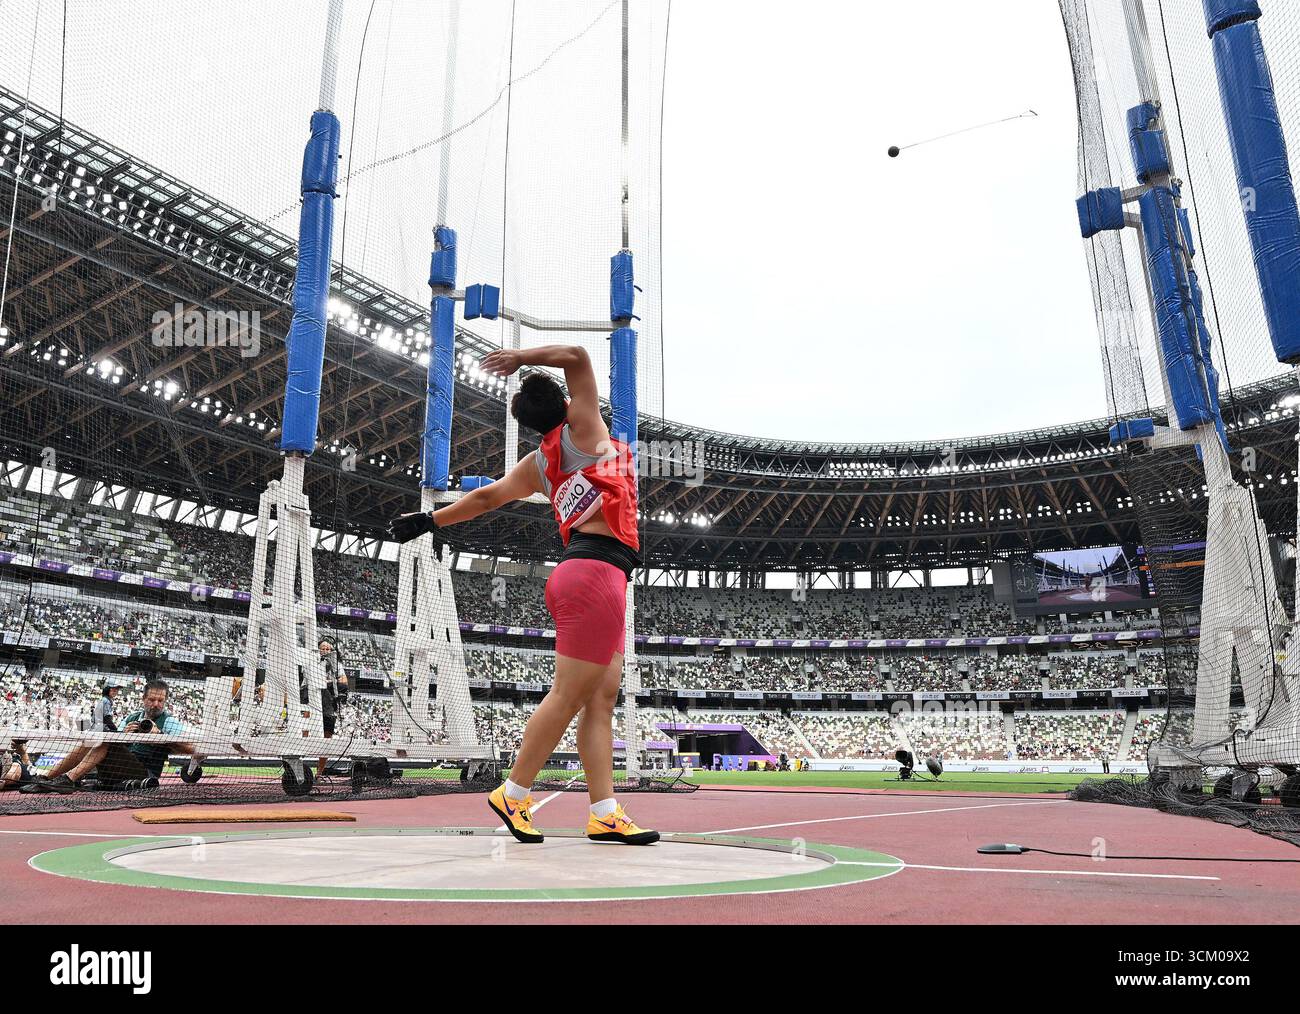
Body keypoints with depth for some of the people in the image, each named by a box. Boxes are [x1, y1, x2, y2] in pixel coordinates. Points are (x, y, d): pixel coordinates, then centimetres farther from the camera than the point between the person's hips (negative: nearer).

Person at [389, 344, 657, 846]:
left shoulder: (538, 464, 19)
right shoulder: (580, 431, 1)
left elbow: (487, 495, 22)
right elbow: (576, 356, -3)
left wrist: (431, 520, 33)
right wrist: (522, 355, 8)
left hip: (582, 576, 8)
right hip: (596, 574, -8)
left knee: (602, 697, 5)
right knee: (569, 696, -4)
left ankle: (605, 814, 4)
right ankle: (513, 795, 5)